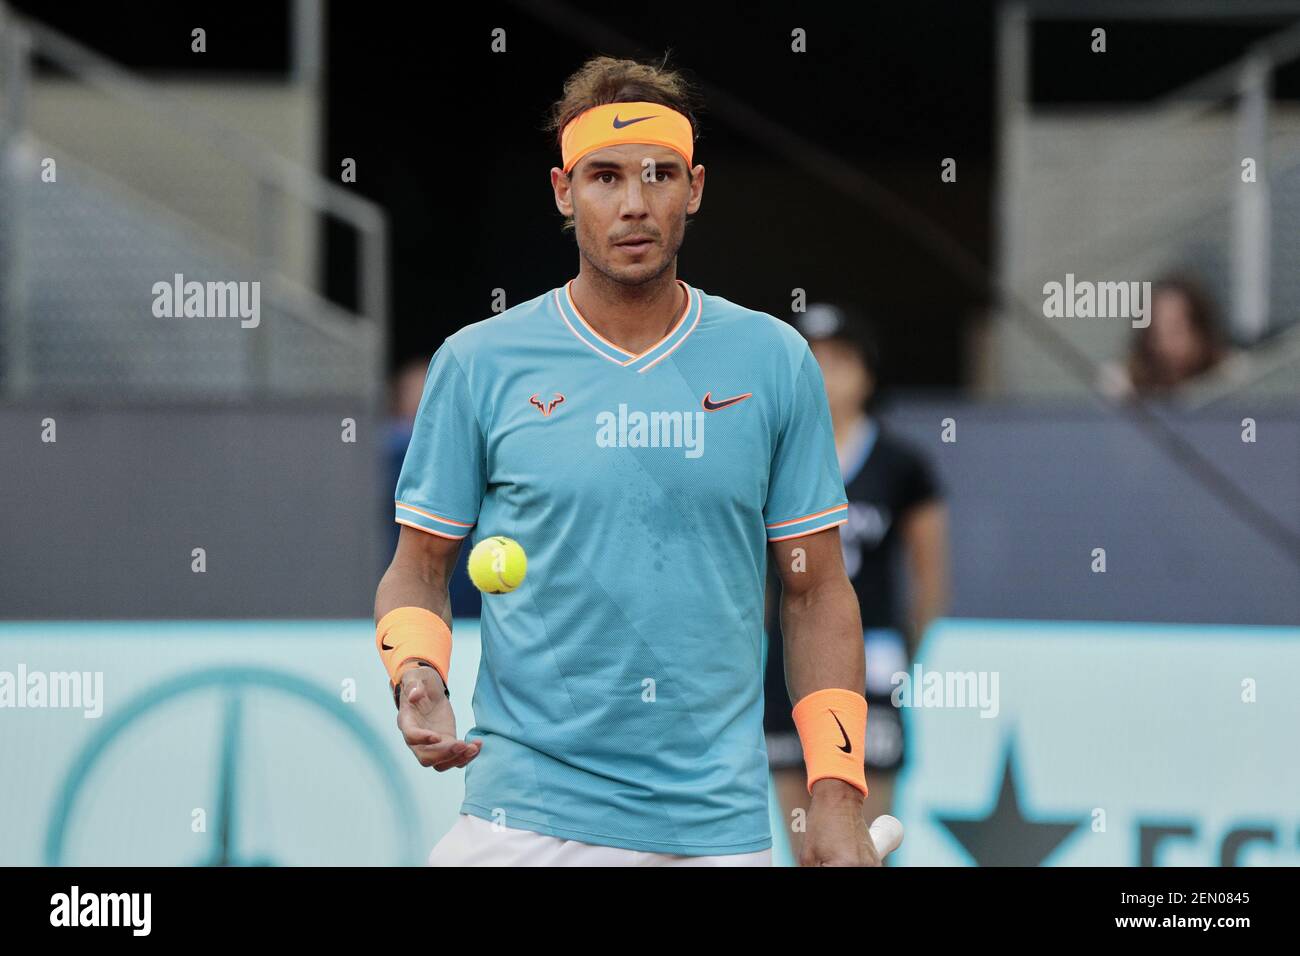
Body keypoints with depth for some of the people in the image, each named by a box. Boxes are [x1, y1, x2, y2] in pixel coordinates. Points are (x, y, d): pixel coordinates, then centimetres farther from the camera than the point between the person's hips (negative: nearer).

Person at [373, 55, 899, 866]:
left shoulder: (775, 362, 4)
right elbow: (419, 568, 7)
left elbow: (816, 592, 7)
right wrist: (417, 677, -14)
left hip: (721, 827, 1)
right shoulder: (478, 363, 1)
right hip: (526, 820, -1)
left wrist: (838, 800, -1)